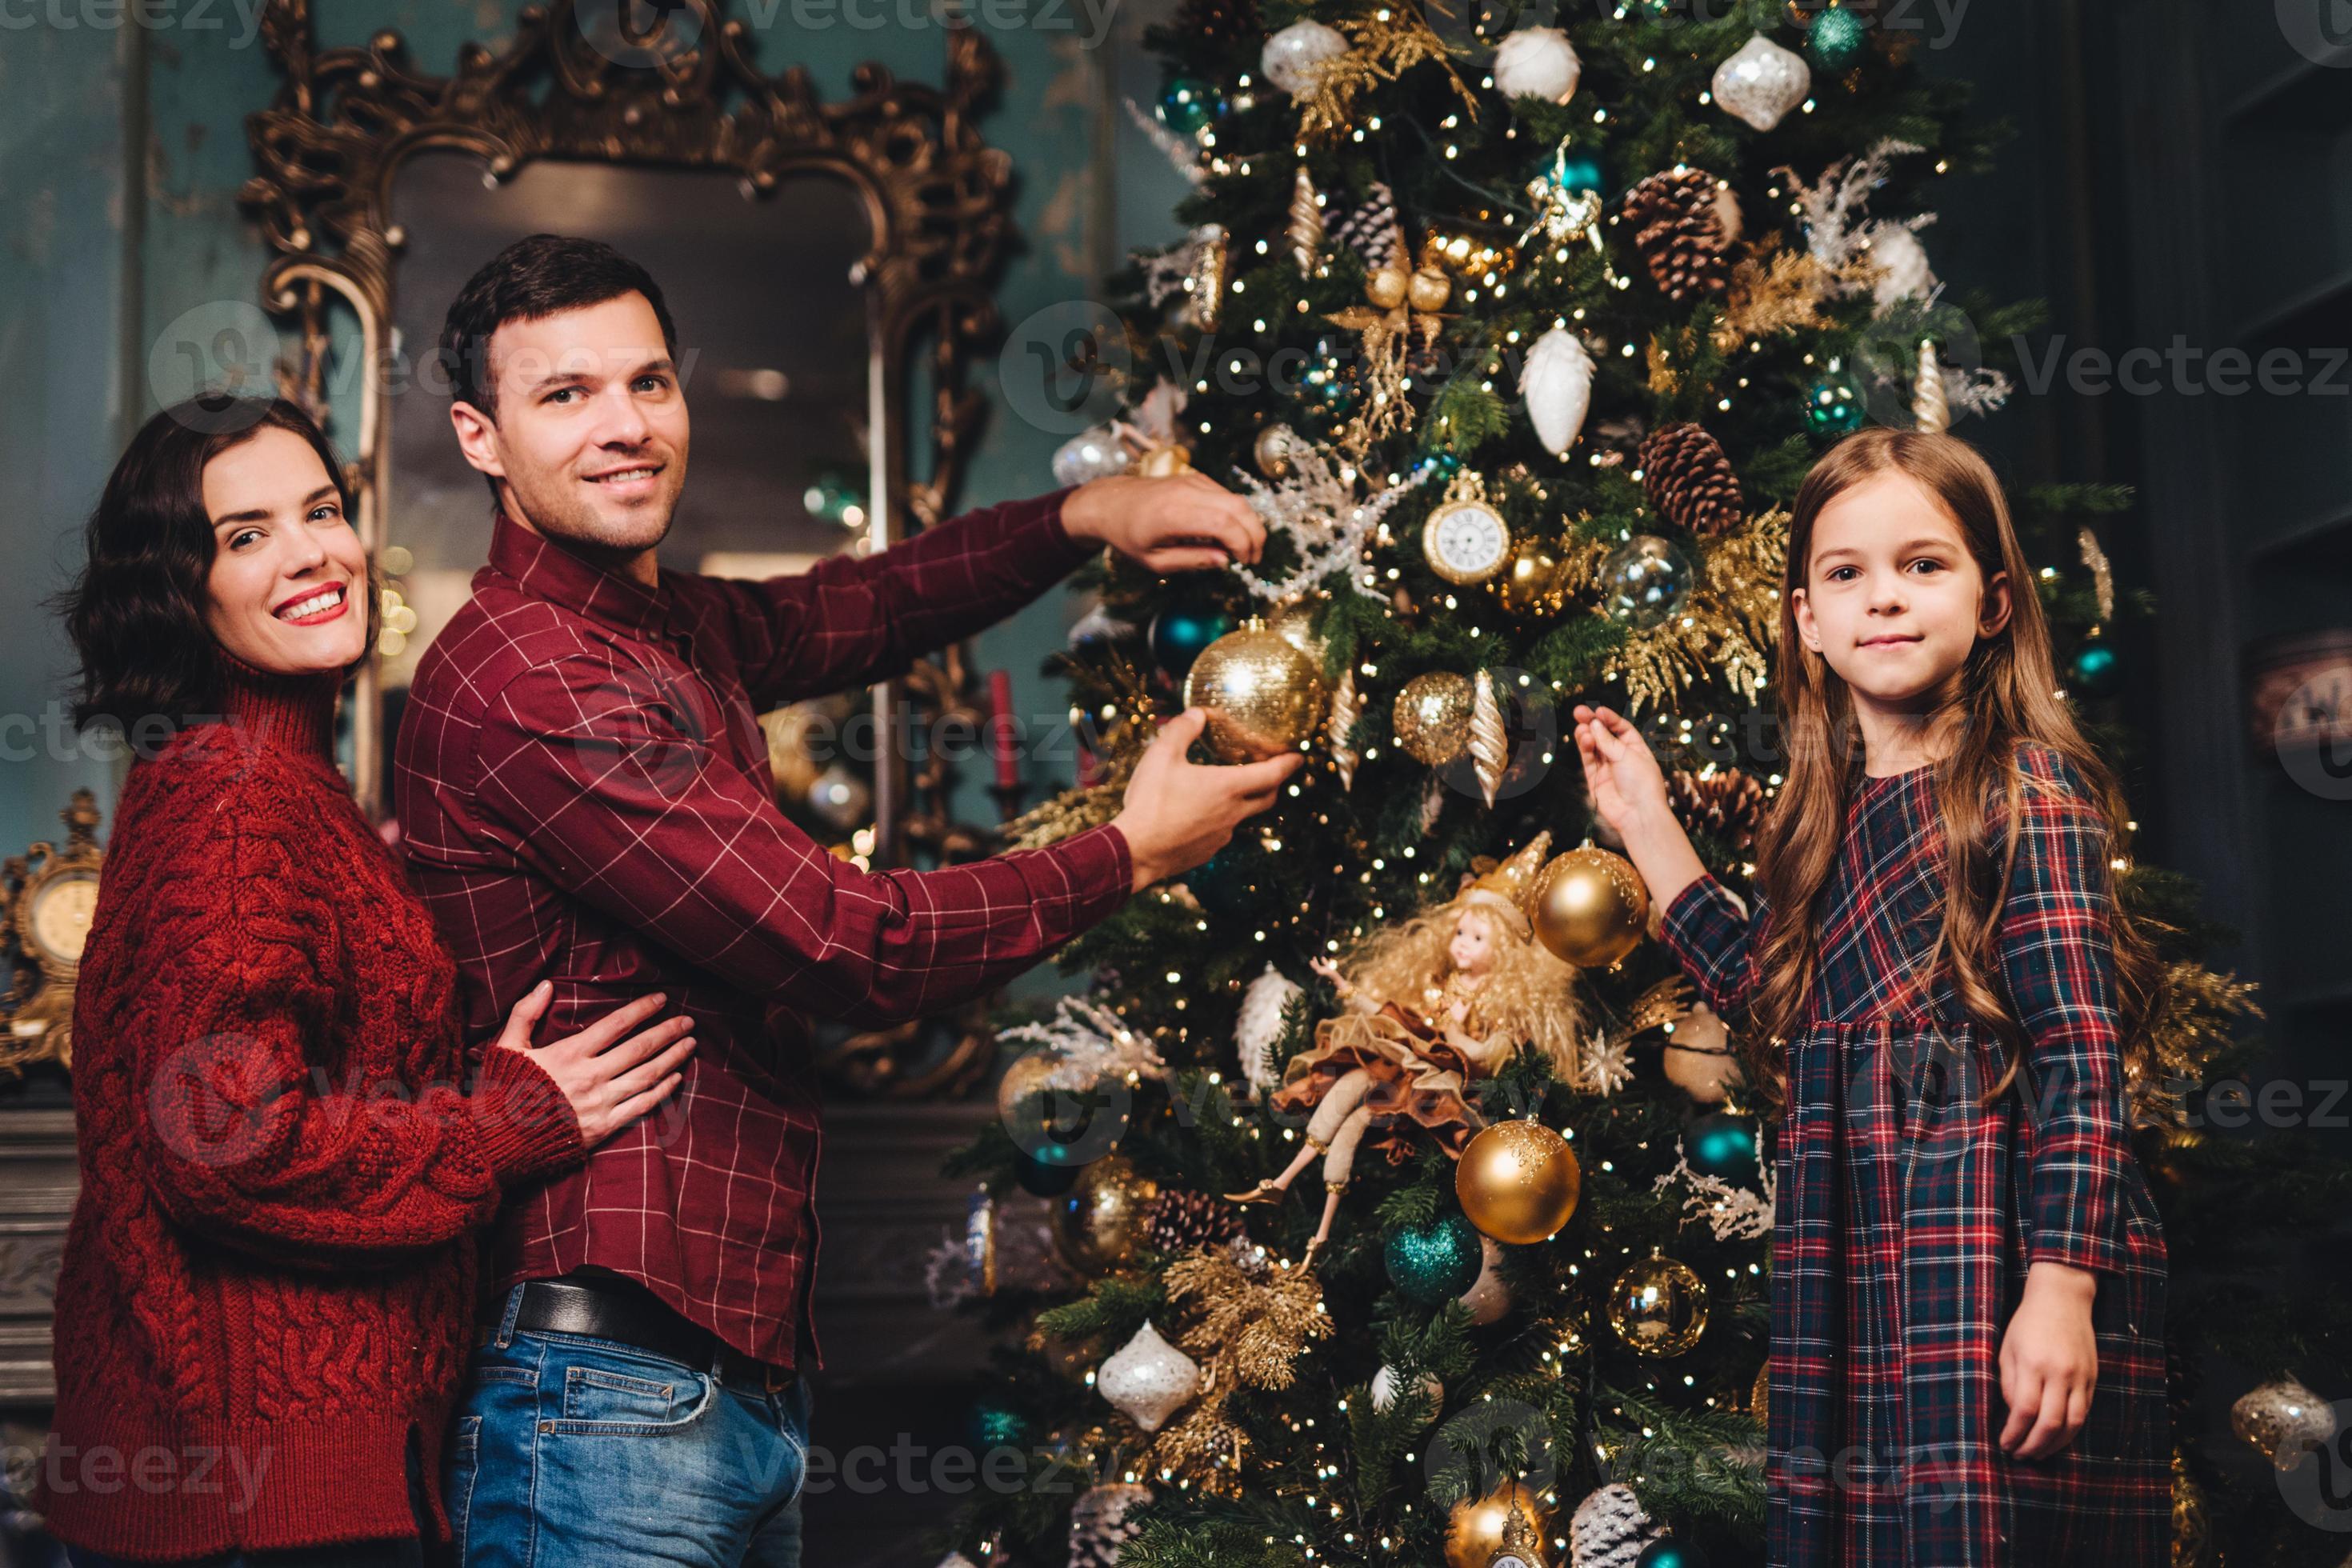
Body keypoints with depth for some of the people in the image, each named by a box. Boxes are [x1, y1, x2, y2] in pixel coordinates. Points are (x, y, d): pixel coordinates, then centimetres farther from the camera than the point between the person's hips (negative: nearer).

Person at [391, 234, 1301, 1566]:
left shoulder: (677, 629, 11)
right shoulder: (516, 677, -18)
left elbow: (857, 612, 31)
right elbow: (846, 945, -19)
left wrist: (1084, 516, 16)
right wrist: (1130, 855, -6)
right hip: (609, 1392, -9)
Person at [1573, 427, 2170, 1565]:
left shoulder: (2024, 786, -7)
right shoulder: (1835, 811, 14)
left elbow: (2081, 1049, -13)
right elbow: (1779, 1004, 25)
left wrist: (2060, 1290, -21)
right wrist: (1649, 828, 25)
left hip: (2002, 1257, -7)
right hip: (1862, 1273, 7)